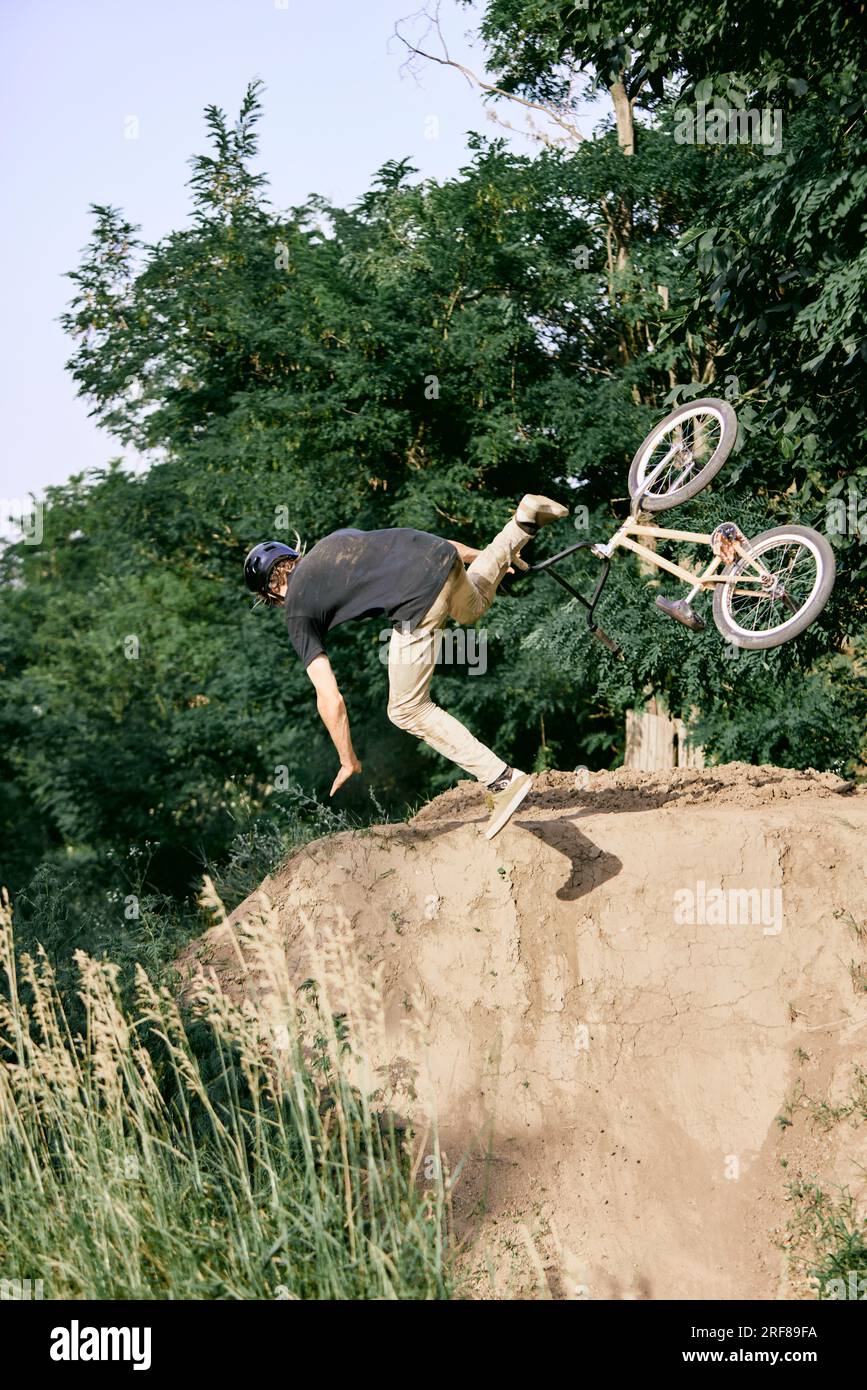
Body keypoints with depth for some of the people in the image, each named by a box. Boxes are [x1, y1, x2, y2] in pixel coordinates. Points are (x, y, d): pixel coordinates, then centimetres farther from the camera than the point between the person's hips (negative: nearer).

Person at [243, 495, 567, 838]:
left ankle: (502, 780, 4)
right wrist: (476, 555, 38)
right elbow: (409, 538, 29)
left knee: (407, 711, 11)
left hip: (419, 599, -7)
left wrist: (348, 762, 17)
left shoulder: (298, 613, 10)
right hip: (441, 555, 7)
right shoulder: (334, 539, 28)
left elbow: (330, 699, 7)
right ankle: (525, 521, 29)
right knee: (472, 610, 43)